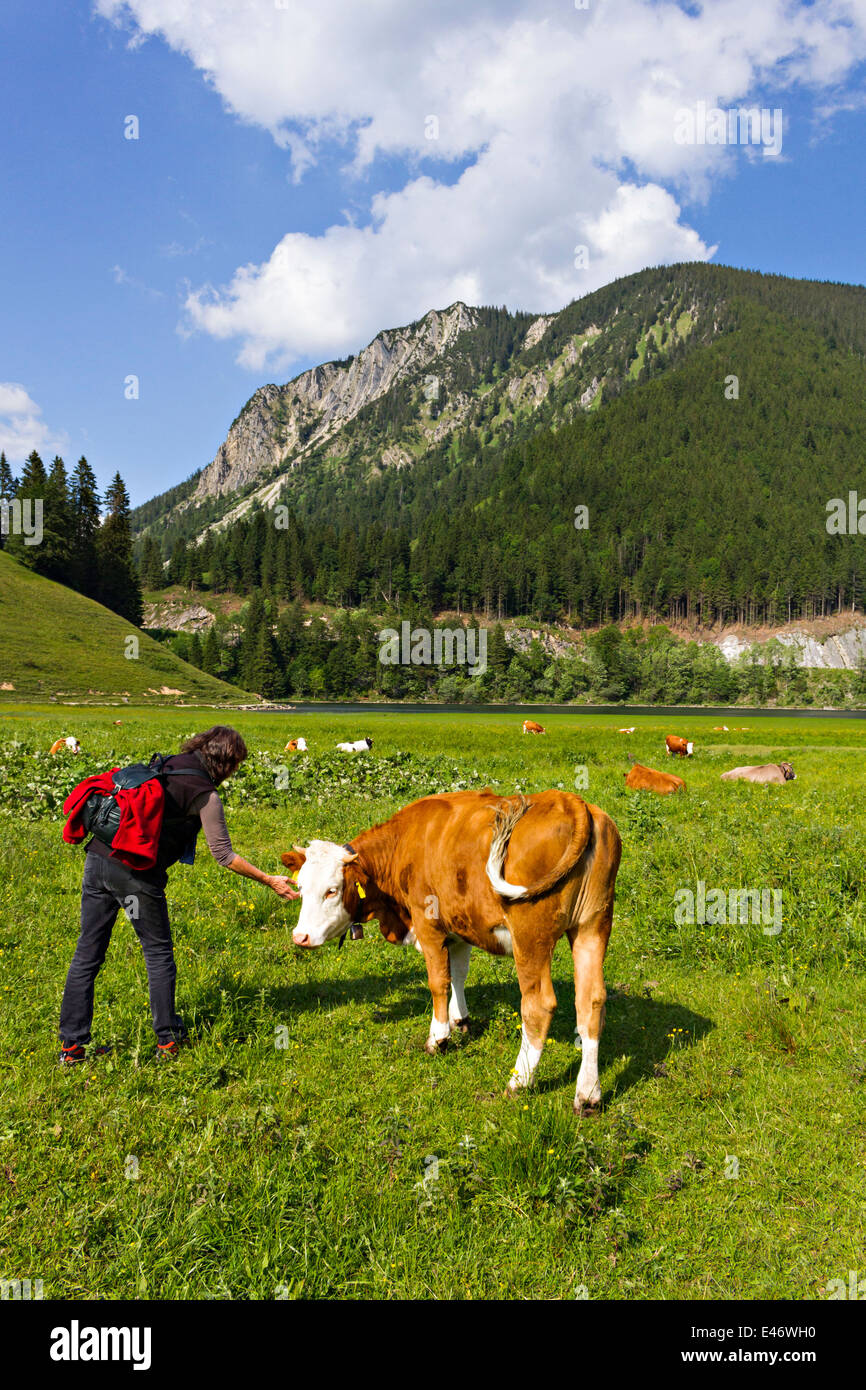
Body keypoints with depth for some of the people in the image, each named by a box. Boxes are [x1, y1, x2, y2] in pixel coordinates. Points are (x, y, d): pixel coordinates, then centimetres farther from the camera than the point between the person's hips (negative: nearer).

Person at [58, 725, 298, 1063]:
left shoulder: (164, 765, 14)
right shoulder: (205, 795, -6)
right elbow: (224, 856, -5)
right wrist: (269, 880, 2)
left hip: (98, 856, 7)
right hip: (136, 874, -6)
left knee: (87, 953, 11)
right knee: (158, 953, 11)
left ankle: (72, 1045, 18)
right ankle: (167, 1040, 19)